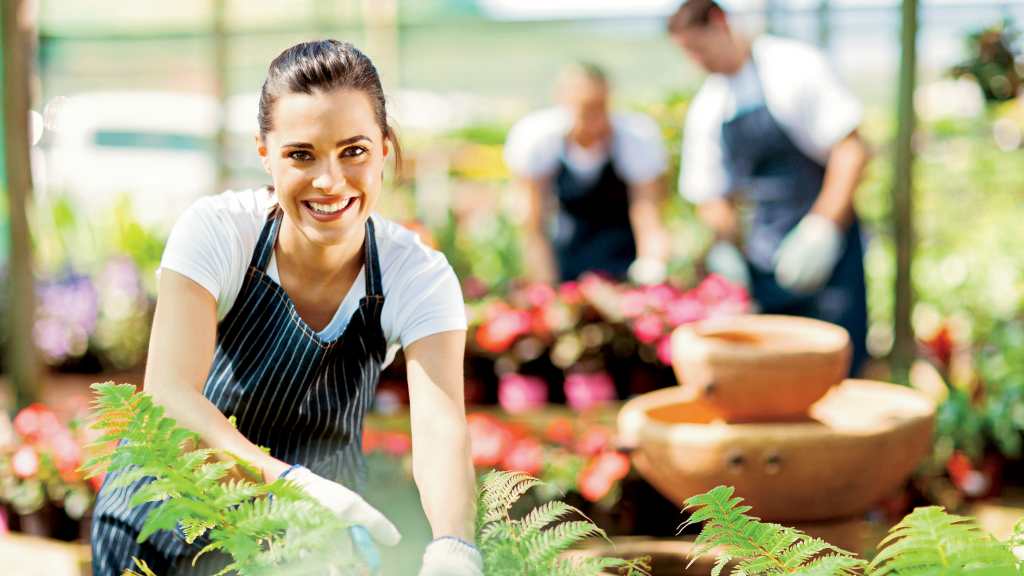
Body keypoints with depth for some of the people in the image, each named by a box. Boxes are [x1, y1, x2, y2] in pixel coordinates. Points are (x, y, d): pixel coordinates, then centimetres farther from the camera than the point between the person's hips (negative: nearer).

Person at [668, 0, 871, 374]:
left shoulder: (793, 66, -7)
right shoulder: (706, 109, 9)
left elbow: (851, 150, -11)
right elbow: (712, 193, 14)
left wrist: (823, 229, -19)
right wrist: (728, 253, -4)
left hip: (827, 245, -5)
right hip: (765, 265, 5)